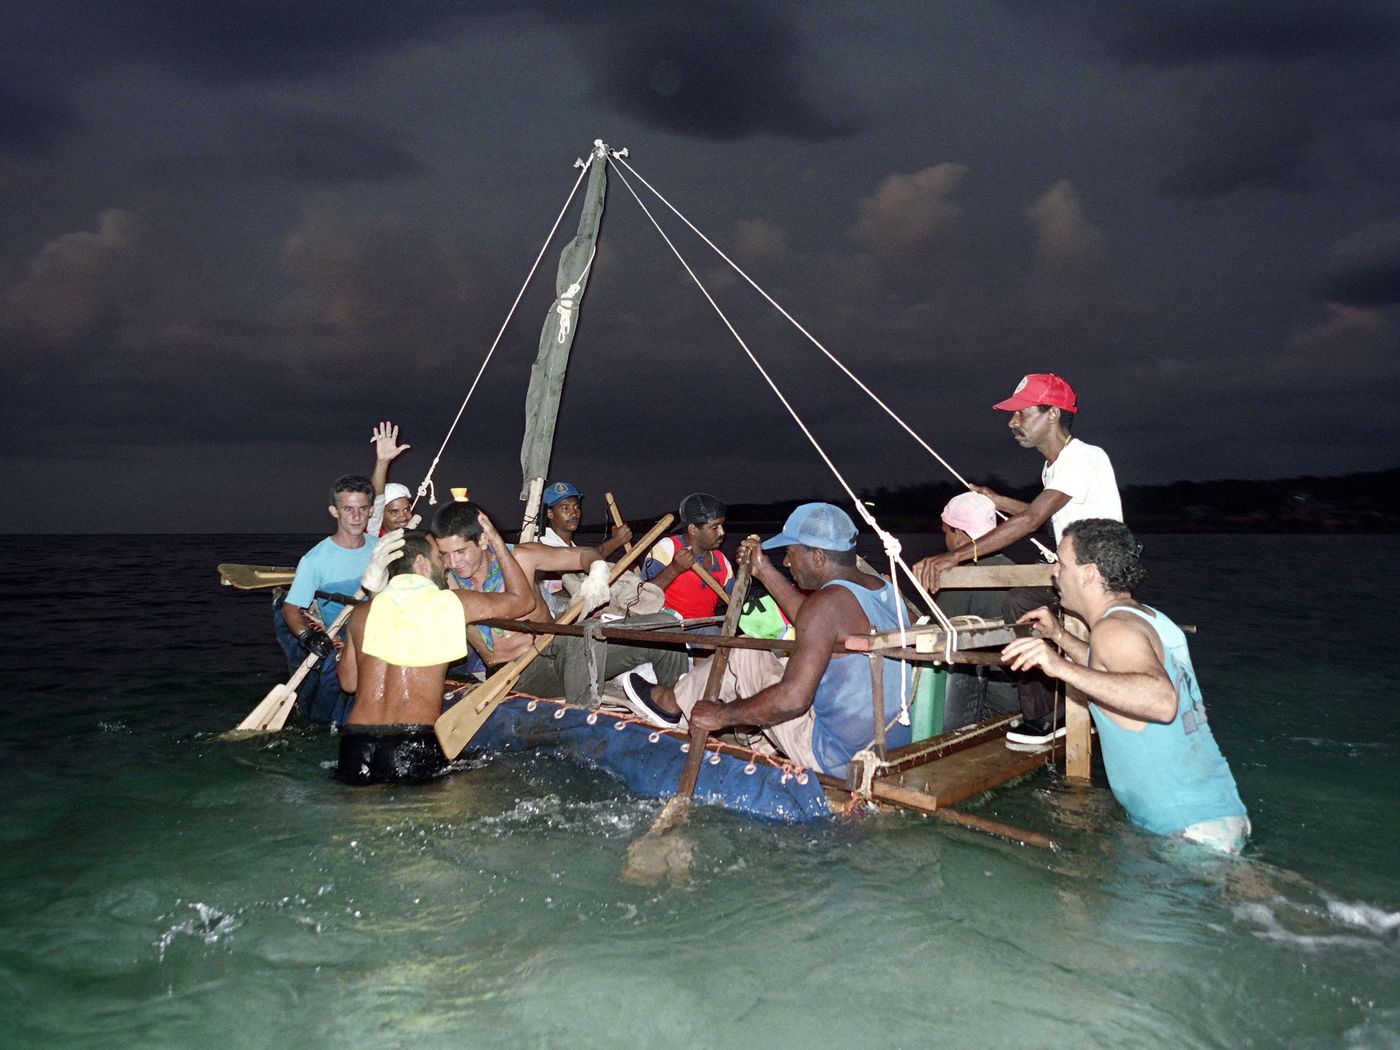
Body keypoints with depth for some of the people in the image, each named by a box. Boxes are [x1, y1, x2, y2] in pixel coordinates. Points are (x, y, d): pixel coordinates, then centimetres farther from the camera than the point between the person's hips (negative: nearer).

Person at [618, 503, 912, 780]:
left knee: (742, 655, 3)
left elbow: (793, 698, -27)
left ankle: (670, 703, 26)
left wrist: (722, 715, -13)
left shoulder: (828, 601, -22)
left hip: (837, 759, -9)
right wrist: (764, 572, 25)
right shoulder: (883, 588, 5)